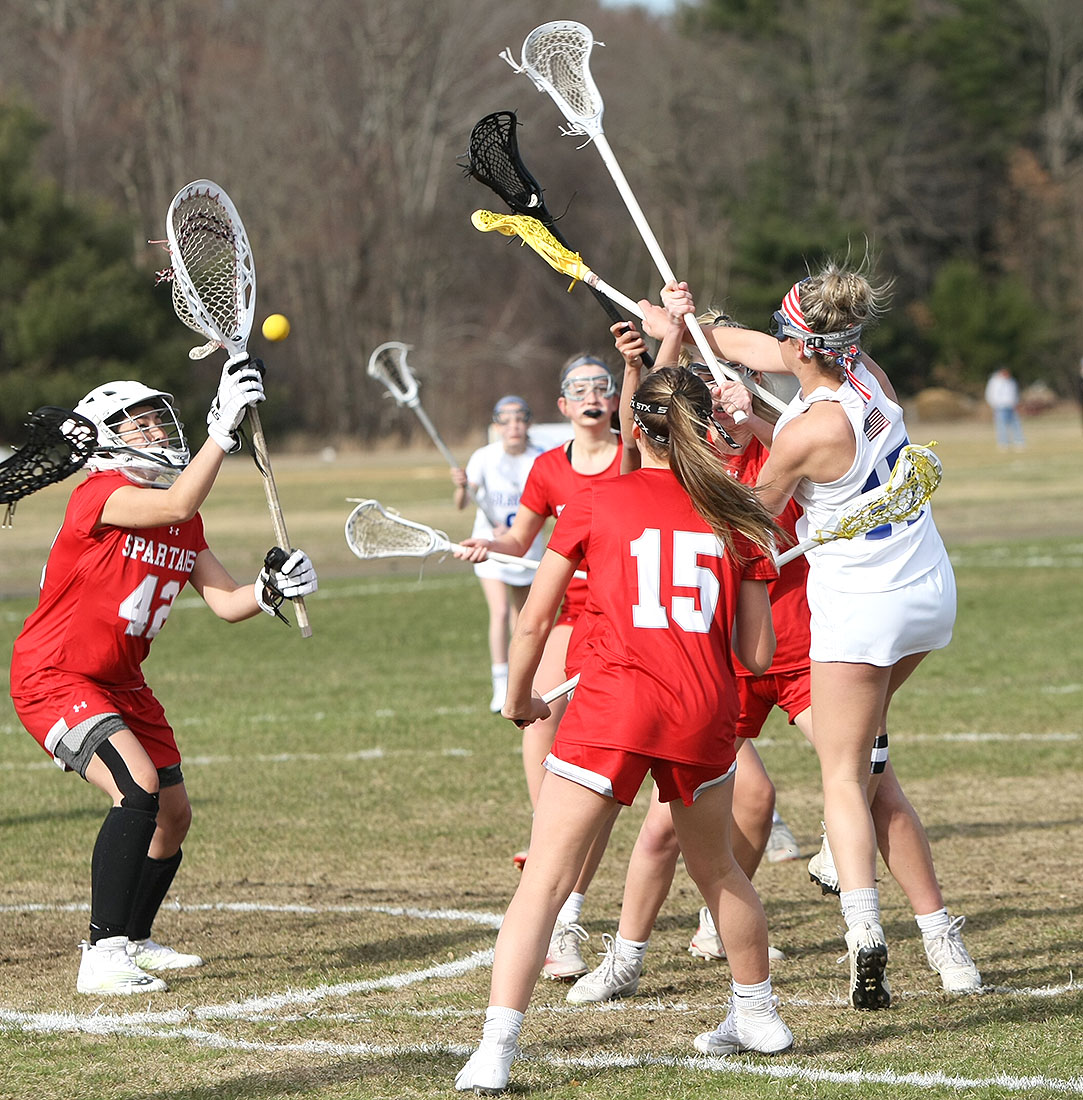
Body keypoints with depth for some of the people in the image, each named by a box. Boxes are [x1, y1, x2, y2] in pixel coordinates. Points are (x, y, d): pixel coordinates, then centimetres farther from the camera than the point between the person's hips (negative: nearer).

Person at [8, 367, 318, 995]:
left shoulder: (186, 524, 5)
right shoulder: (99, 495, -21)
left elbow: (226, 602, 3)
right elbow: (177, 504, -38)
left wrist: (271, 590, -17)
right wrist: (225, 426, -40)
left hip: (120, 684, 9)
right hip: (54, 678, -9)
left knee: (174, 816, 14)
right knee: (140, 789, -27)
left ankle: (132, 941, 37)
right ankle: (103, 958, -26)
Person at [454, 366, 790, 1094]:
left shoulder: (596, 503, 5)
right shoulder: (736, 518, 10)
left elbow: (533, 623, 5)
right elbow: (759, 654, 9)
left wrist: (520, 698, 22)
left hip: (612, 706, -3)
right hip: (705, 708, 3)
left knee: (544, 880, -4)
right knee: (717, 869, 26)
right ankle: (756, 1014, 41)